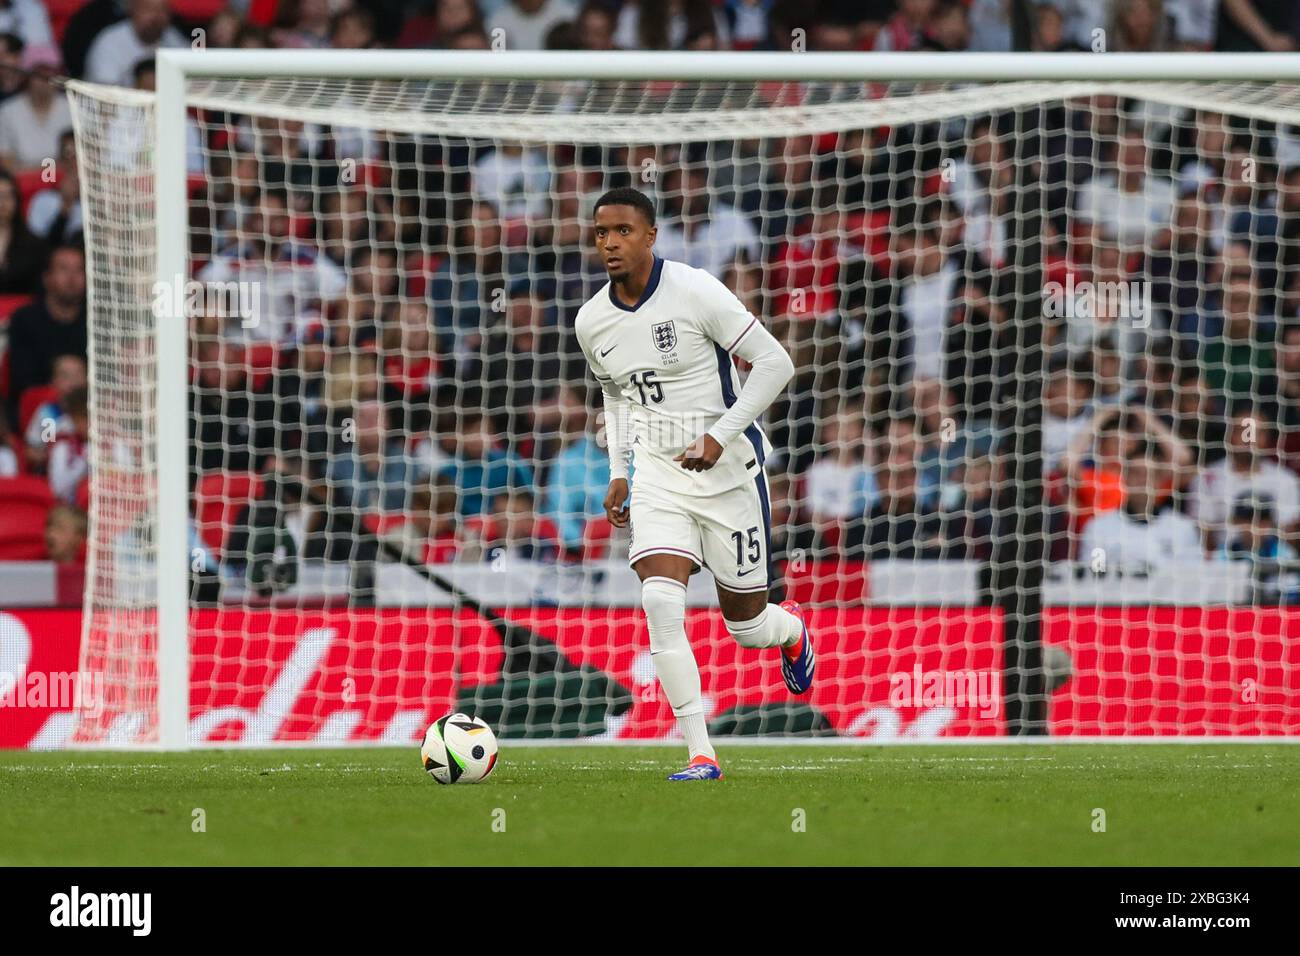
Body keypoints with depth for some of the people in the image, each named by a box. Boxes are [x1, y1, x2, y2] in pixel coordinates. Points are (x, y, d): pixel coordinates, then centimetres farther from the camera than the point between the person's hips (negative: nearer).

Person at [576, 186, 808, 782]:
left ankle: (792, 629, 46)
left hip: (728, 470, -4)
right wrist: (618, 472, 11)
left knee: (746, 625, 6)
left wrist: (720, 436, -20)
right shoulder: (592, 322, 2)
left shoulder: (695, 292, -15)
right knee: (660, 601, -20)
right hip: (657, 475, 4)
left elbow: (774, 363, -12)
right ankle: (700, 755, -15)